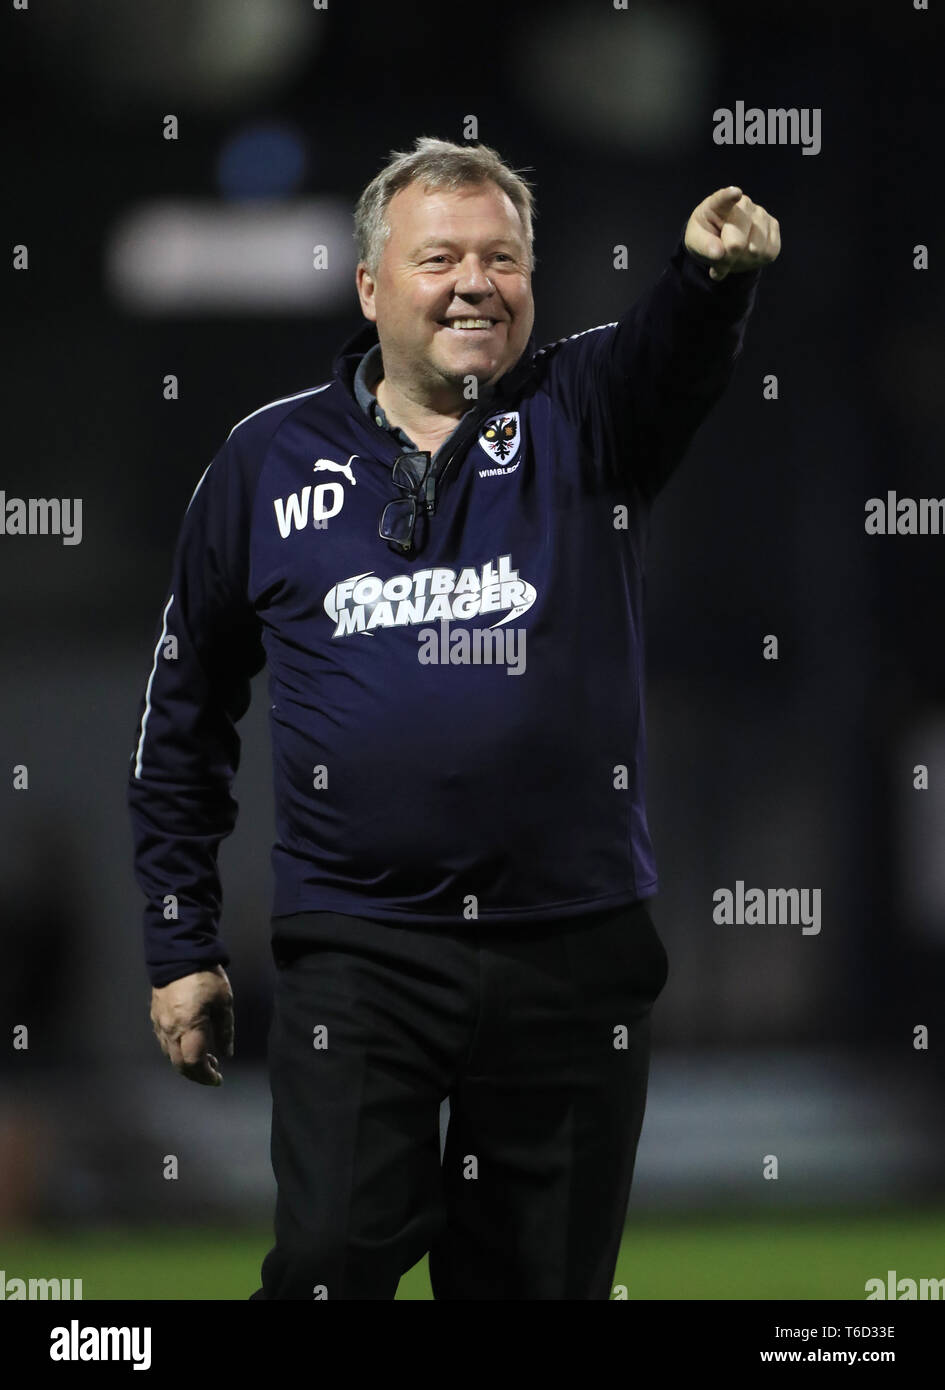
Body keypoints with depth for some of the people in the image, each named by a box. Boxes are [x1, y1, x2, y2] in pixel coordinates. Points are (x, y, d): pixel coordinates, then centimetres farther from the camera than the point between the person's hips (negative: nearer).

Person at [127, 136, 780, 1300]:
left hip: (577, 950, 1)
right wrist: (179, 944, 10)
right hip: (359, 950, -1)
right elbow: (184, 714, 14)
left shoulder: (585, 417, 4)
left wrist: (713, 274, -45)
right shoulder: (271, 460, 7)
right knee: (330, 1262, -13)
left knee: (544, 1280, 8)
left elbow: (675, 353, -21)